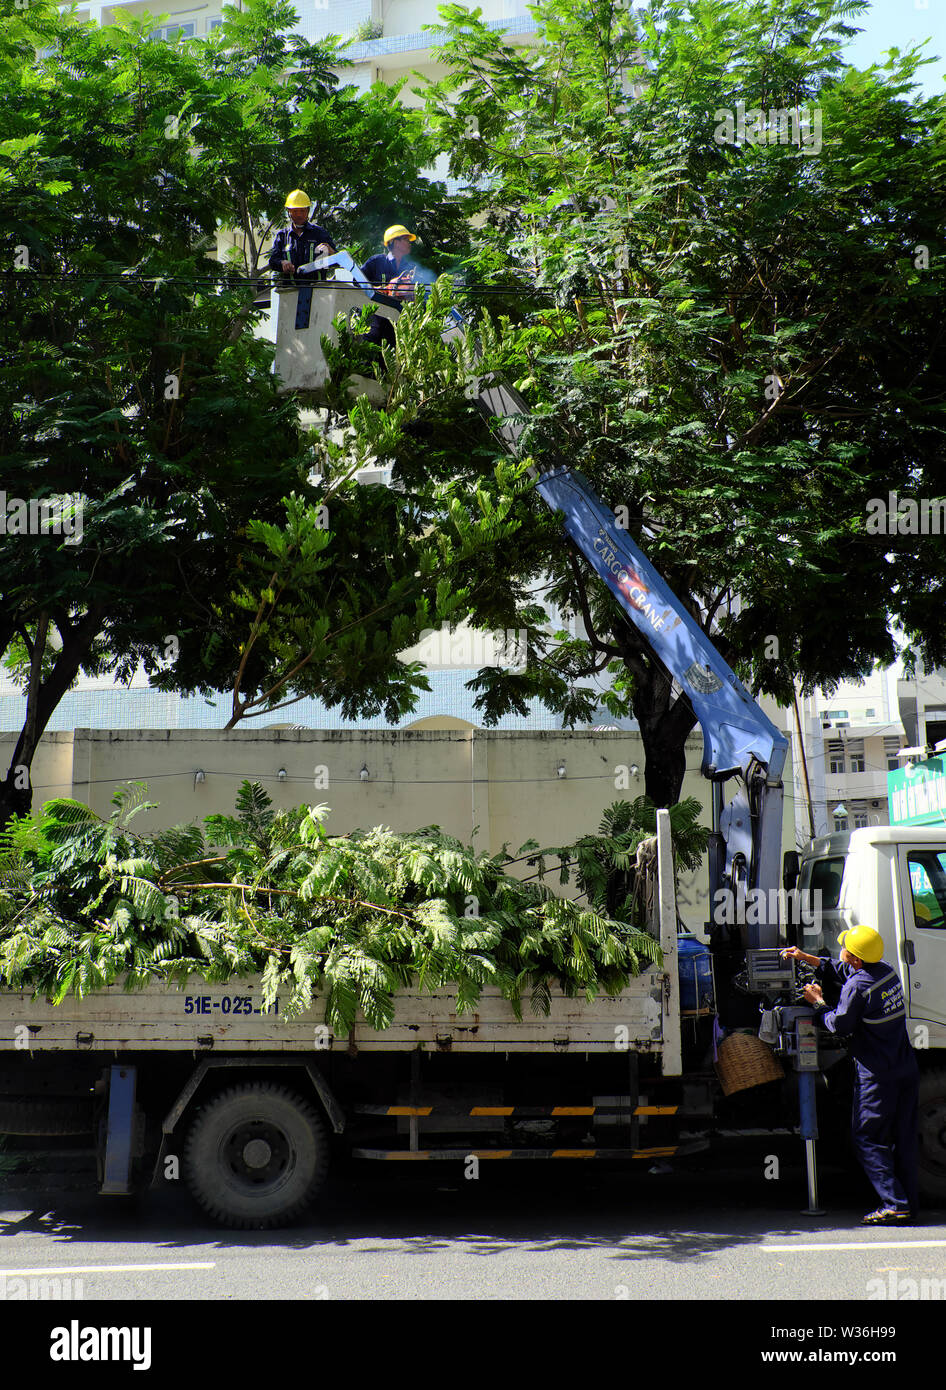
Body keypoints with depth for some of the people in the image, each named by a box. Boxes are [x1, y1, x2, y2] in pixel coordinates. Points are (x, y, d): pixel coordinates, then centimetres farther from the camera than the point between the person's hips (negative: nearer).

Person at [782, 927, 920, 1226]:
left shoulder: (856, 987, -19)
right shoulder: (887, 971, 9)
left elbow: (840, 1026, -9)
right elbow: (840, 969, 23)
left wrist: (818, 1003, 6)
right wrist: (805, 958, 24)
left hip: (878, 1074, -8)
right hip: (906, 1069, 9)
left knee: (866, 1137, 0)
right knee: (904, 1137, 11)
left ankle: (895, 1204, -6)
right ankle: (909, 1206, 14)